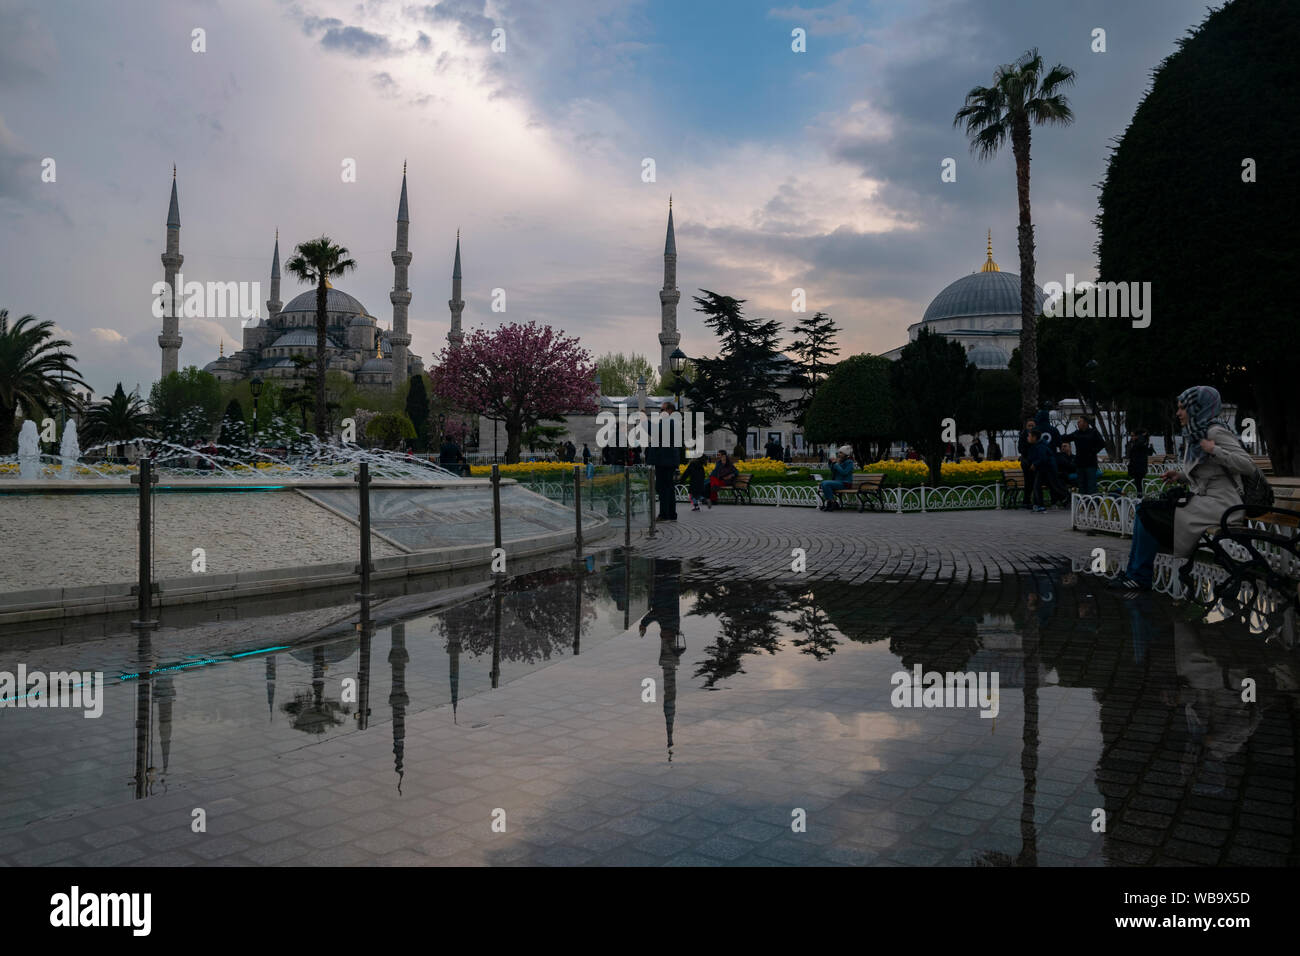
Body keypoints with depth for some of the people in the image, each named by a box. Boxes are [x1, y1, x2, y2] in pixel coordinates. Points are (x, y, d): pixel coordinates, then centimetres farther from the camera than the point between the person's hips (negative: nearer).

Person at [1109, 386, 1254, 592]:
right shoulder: (1197, 434, 17)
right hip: (1202, 500, 9)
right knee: (1146, 507, -1)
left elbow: (1248, 465, -19)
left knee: (1150, 511, -18)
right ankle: (1133, 573, -3)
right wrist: (1180, 474, 8)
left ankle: (1140, 577, -11)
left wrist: (1213, 450, -25)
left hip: (1219, 505, -9)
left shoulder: (1216, 432, -11)